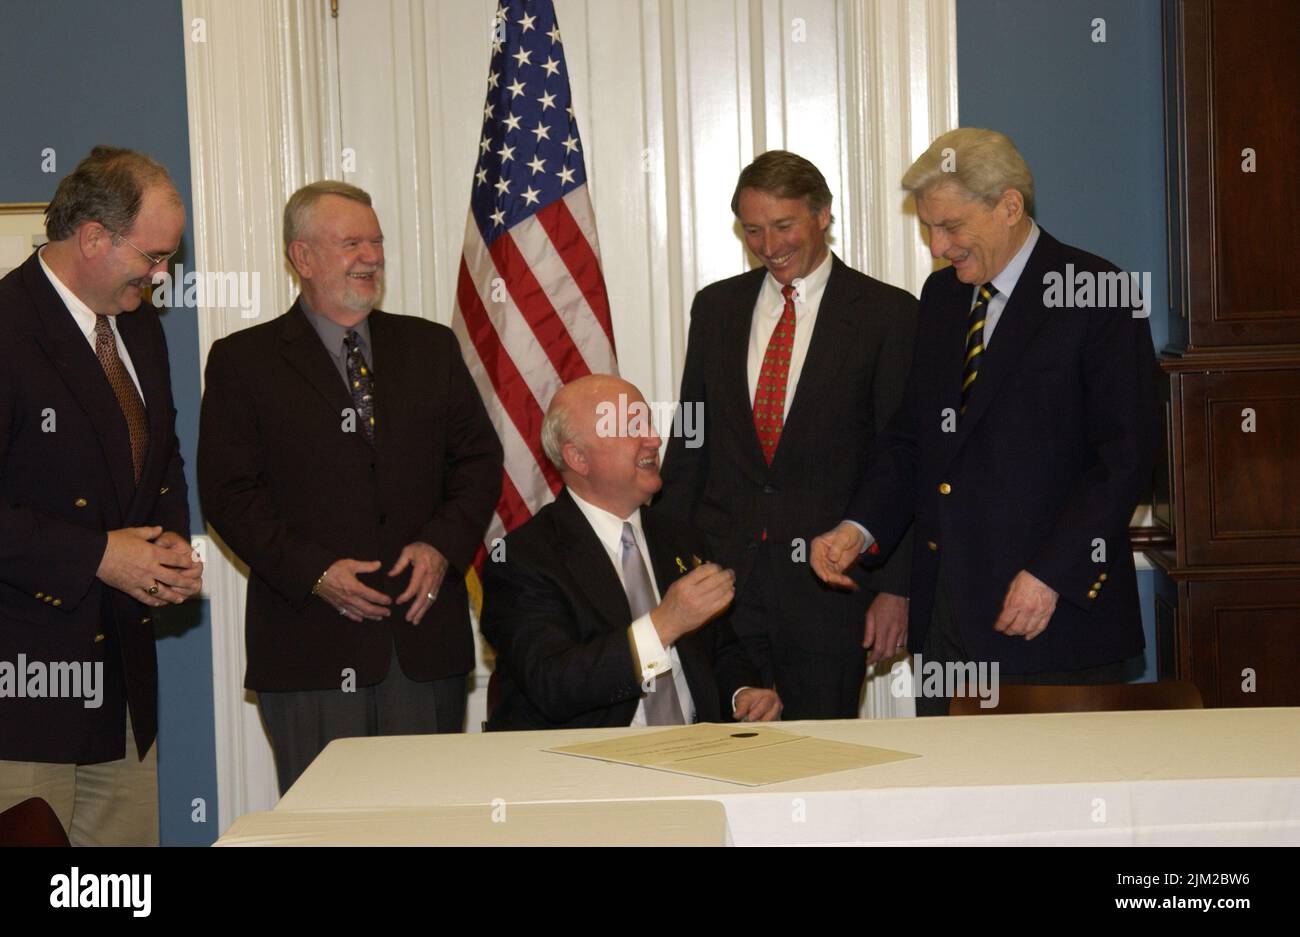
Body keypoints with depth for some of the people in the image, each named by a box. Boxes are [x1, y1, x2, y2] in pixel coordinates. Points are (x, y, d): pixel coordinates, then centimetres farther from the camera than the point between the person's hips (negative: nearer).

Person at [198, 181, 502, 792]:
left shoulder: (431, 347, 14)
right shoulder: (243, 361, 3)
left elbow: (479, 458, 12)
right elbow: (229, 493, -2)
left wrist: (443, 543, -7)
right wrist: (313, 572, -14)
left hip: (426, 633, 3)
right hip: (310, 644, -3)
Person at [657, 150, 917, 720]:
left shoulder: (887, 315, -1)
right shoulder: (715, 307, 11)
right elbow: (689, 443, 14)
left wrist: (896, 586, -7)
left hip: (828, 583, -3)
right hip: (723, 572, 3)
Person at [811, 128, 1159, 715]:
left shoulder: (1096, 297, -7)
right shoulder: (940, 295, 14)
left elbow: (1126, 457, -11)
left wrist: (1052, 574, -16)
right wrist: (859, 527, 1)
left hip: (1059, 608, -6)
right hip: (946, 609, 6)